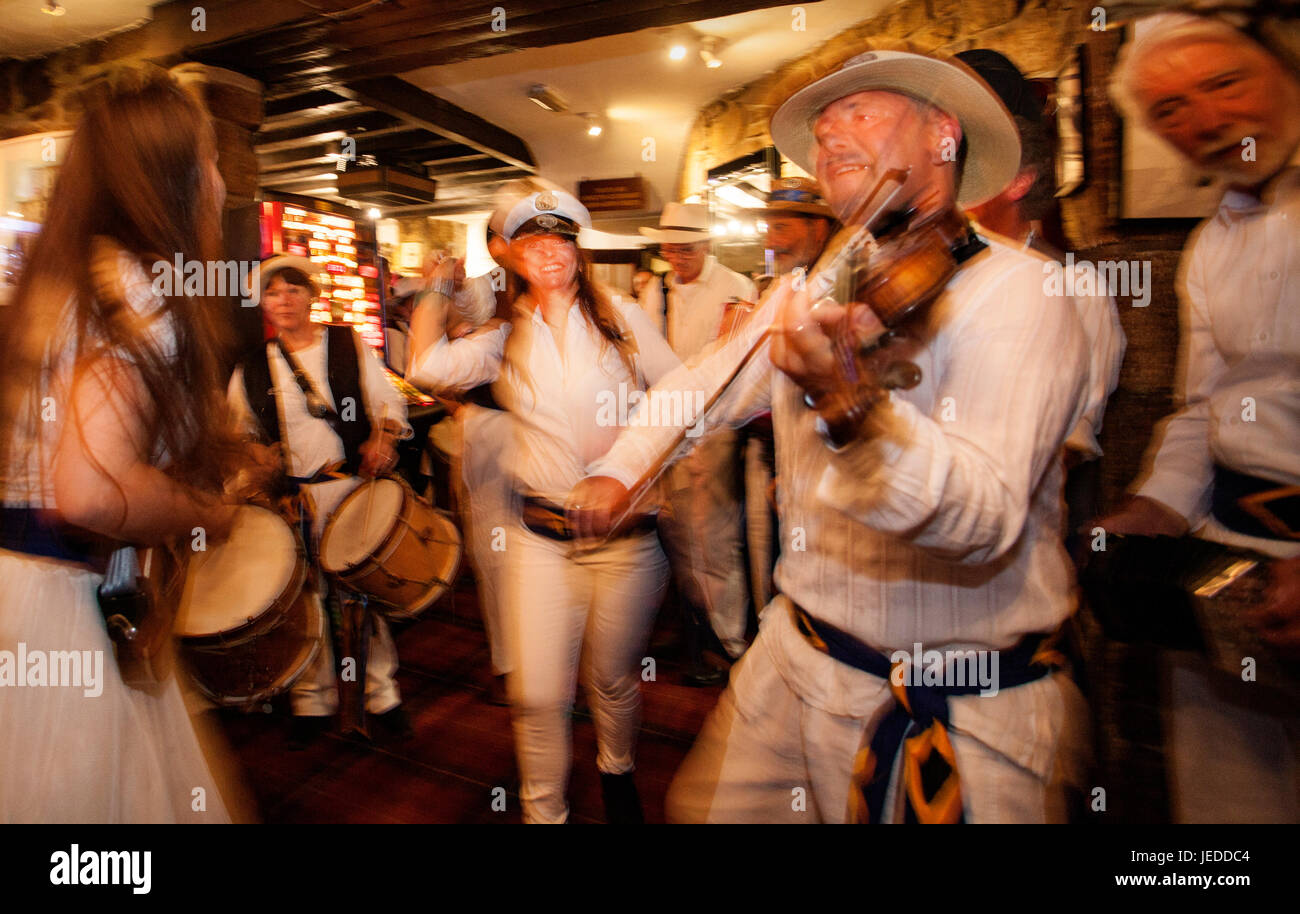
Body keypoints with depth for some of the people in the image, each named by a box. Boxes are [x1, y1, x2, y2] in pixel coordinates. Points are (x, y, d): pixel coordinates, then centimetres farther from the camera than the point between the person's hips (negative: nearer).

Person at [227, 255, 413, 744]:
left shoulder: (349, 344, 5)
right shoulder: (252, 367, 10)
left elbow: (388, 402, 5)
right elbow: (240, 429, 18)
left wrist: (382, 438, -14)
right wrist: (259, 454, -2)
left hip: (356, 484, -2)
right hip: (293, 496, 2)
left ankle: (381, 691, 19)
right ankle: (313, 700, 25)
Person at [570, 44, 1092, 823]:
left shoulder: (1016, 290, -16)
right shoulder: (809, 294, 5)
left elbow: (987, 518, -28)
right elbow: (703, 387, 15)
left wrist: (846, 403, -44)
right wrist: (619, 467, 1)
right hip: (799, 663, 6)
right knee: (699, 808, 16)